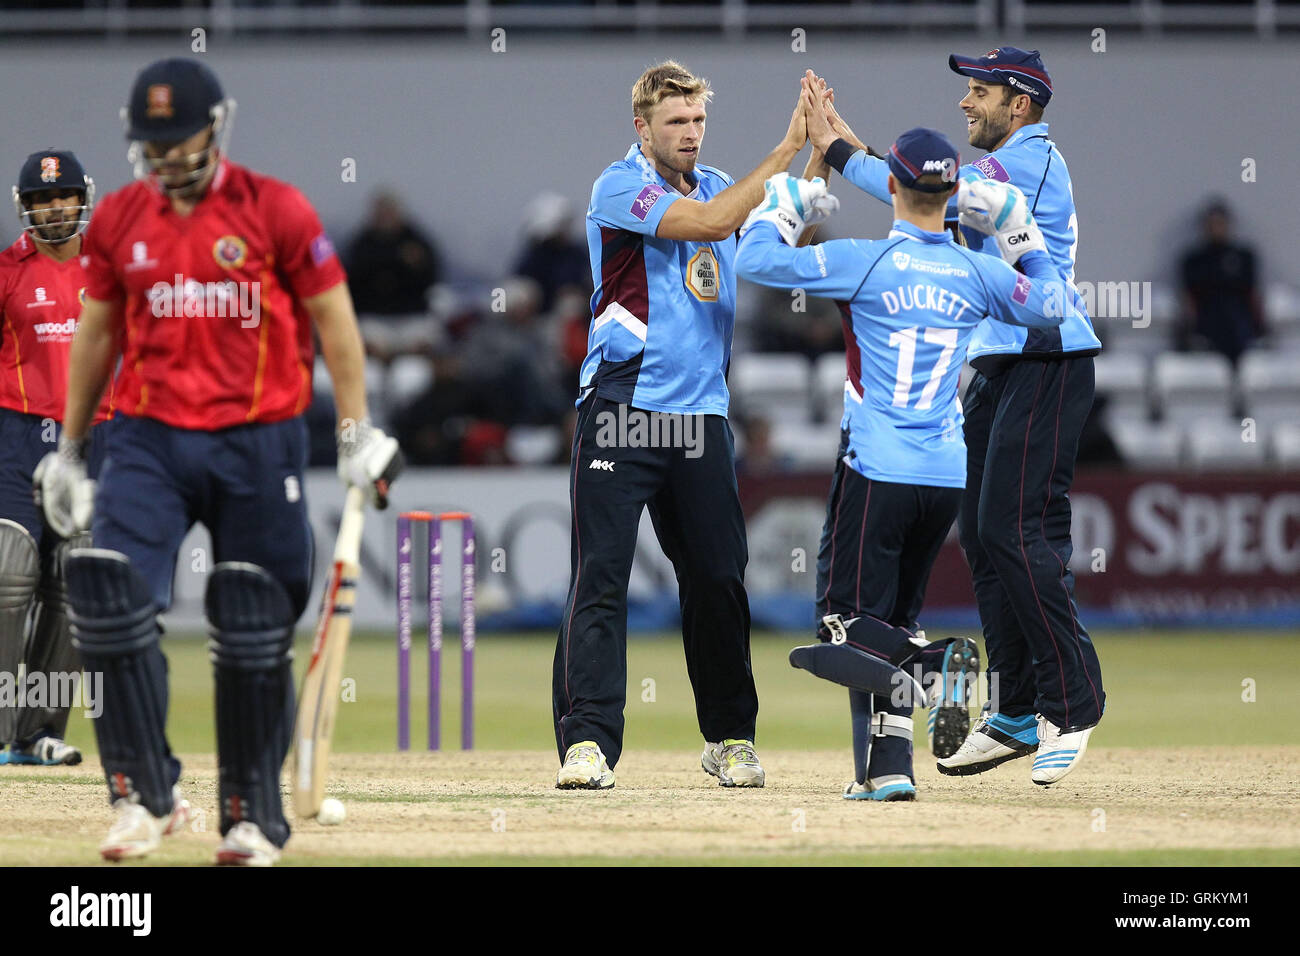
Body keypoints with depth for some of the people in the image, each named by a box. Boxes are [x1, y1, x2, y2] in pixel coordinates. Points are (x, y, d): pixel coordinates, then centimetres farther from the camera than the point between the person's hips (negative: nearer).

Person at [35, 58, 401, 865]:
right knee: (109, 595, -16)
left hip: (259, 442, -3)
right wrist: (69, 449, 18)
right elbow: (96, 335, 18)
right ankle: (147, 796, -6)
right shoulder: (118, 219, 8)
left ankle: (254, 819, 13)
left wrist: (358, 433, -5)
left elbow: (334, 320, 1)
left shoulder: (276, 210, -3)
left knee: (256, 636, 1)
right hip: (150, 440, 3)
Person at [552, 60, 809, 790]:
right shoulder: (621, 188, -6)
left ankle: (731, 737, 20)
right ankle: (588, 741, -12)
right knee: (602, 573, -10)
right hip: (622, 406, -6)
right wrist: (788, 149, -19)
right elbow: (710, 222, -19)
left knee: (719, 578, 7)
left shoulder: (717, 184, 15)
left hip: (702, 415, 6)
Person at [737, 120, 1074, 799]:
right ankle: (886, 768, 3)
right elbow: (1047, 306, 22)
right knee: (888, 619, 15)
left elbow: (755, 260, -10)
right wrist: (1018, 229, 27)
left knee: (849, 622, 1)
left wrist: (786, 205, 8)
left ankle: (935, 661, -26)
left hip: (876, 470, -5)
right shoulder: (977, 274, 3)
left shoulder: (864, 262, -10)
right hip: (948, 476, 5)